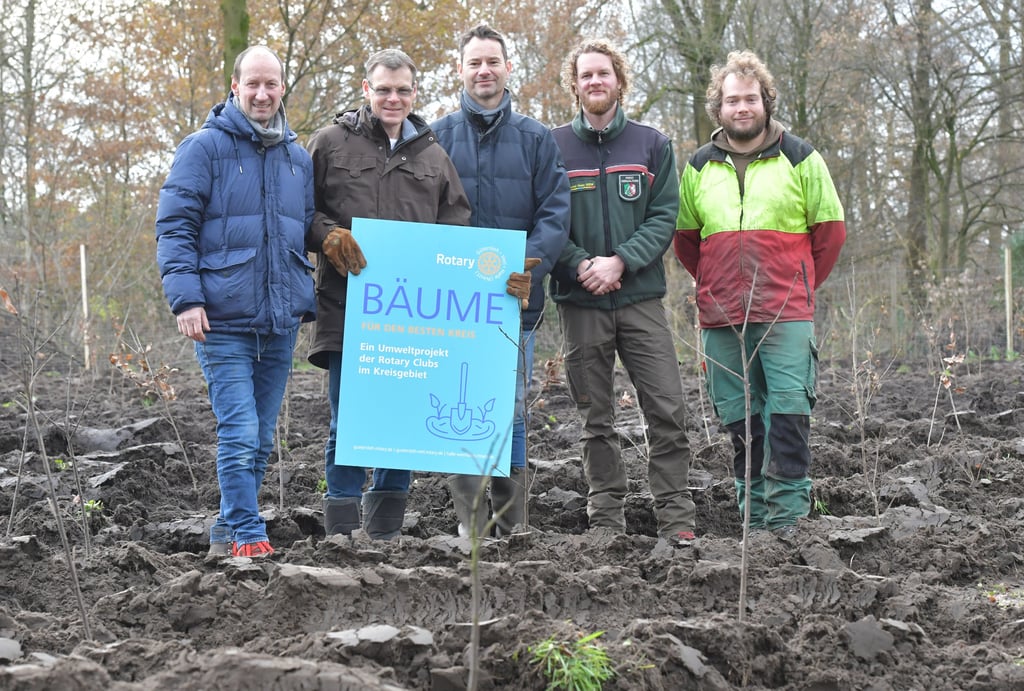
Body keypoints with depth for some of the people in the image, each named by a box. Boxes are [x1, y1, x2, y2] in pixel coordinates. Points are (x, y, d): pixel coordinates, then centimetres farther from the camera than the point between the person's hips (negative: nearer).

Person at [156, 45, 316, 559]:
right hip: (223, 321, -6)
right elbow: (174, 226, -6)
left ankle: (227, 533, 20)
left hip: (280, 323, 6)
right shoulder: (205, 147, -2)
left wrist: (309, 300, 15)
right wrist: (186, 297, -16)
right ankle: (247, 536, -5)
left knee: (260, 439, 10)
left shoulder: (298, 159, 14)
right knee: (239, 434, -11)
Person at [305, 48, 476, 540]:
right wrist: (329, 236, -13)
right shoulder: (330, 143, 7)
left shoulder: (431, 153, 18)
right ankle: (342, 532, 1)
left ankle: (385, 532, 16)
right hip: (347, 305, -3)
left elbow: (457, 216, 22)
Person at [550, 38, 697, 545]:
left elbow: (664, 218, 1)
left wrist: (620, 261, -13)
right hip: (579, 301, 0)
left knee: (667, 410, -8)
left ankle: (676, 520, -4)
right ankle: (606, 519, 11)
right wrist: (580, 265, -13)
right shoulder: (553, 147, 7)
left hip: (641, 296, 0)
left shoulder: (651, 145, 8)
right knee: (596, 421, 5)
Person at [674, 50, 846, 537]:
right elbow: (684, 237, 21)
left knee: (789, 414, -10)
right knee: (739, 421, 5)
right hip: (721, 318, 3)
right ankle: (754, 517, 12)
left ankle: (786, 515, -6)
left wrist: (799, 288, 8)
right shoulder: (698, 168, 11)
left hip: (786, 314, -3)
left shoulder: (800, 159, 4)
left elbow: (830, 230, 8)